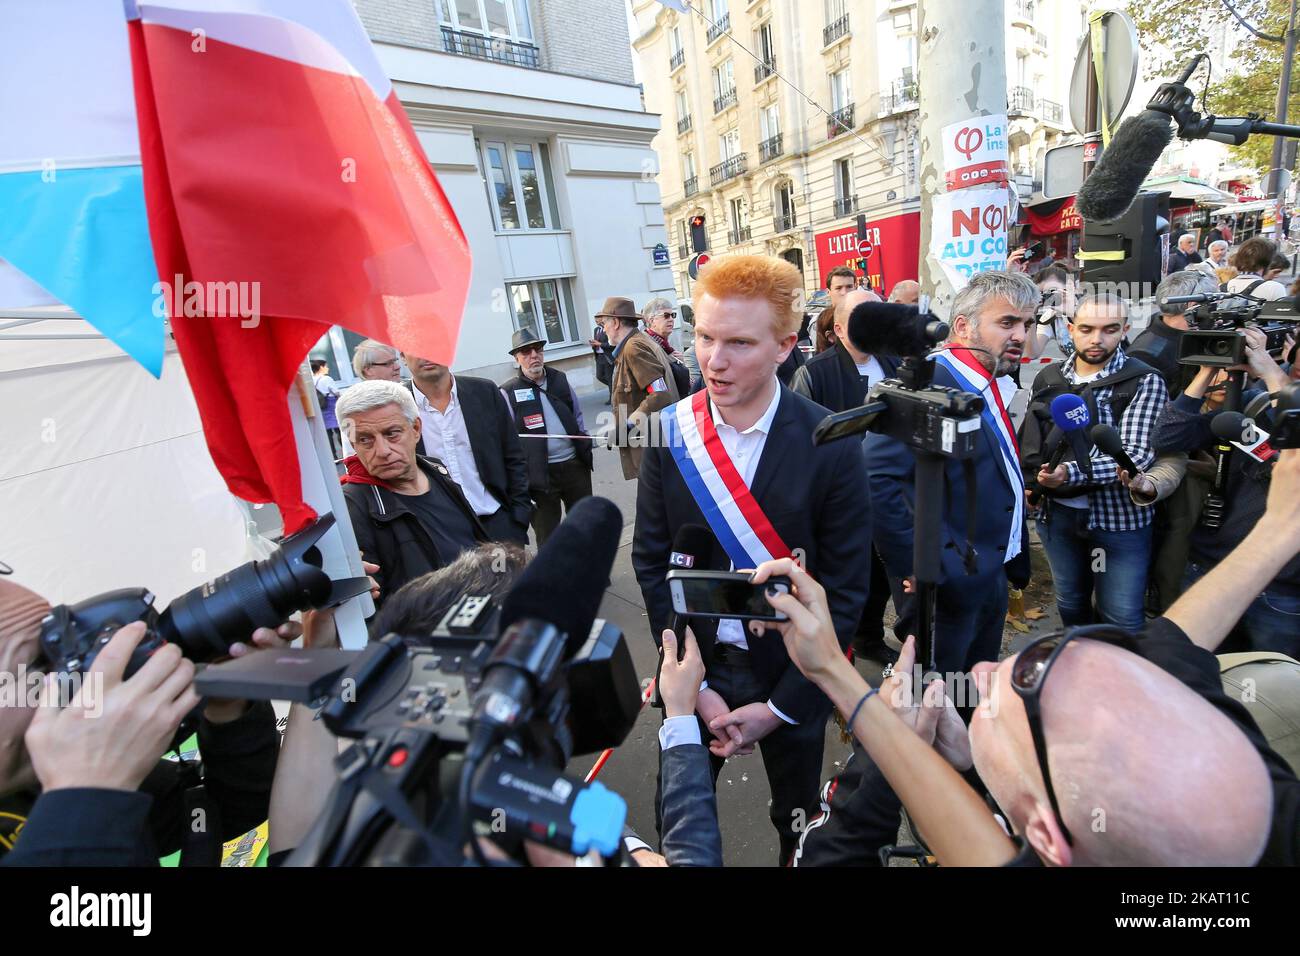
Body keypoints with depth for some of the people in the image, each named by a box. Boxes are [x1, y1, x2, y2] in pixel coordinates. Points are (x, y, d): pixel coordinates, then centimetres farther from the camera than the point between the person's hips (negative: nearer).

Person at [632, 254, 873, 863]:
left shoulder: (831, 445, -17)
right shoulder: (669, 434, -11)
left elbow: (846, 590, -11)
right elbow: (652, 563, -5)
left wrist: (781, 706, -11)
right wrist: (696, 684, -8)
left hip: (790, 676, -1)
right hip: (697, 667, 2)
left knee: (798, 821, 23)